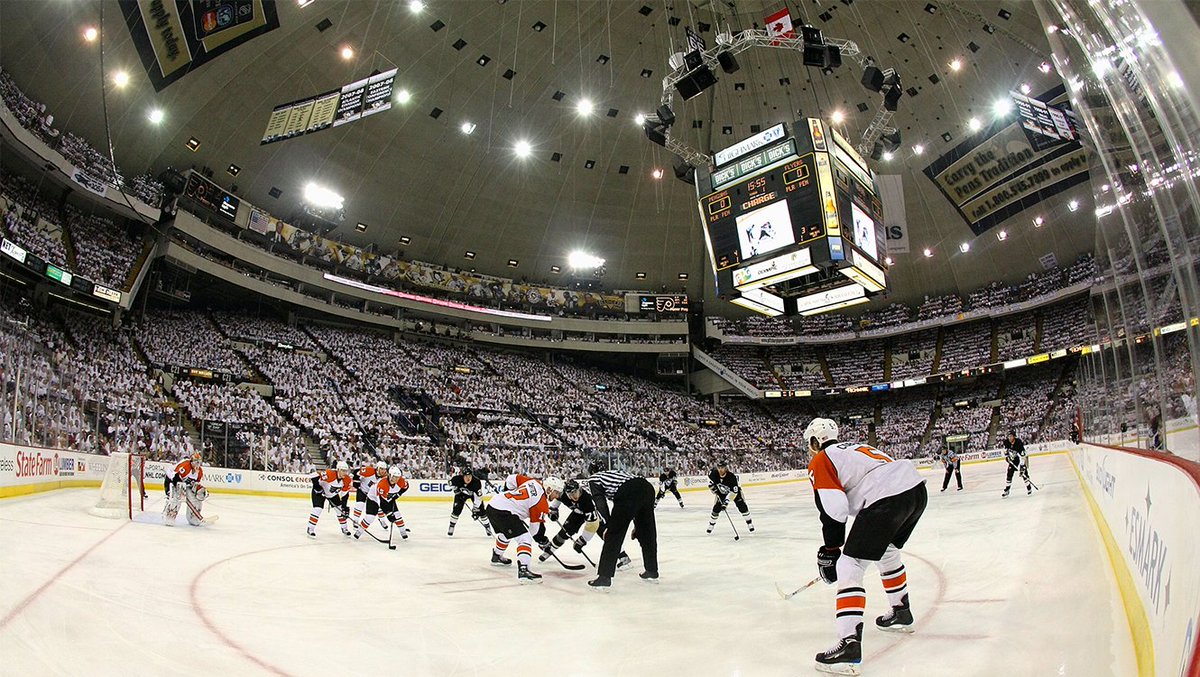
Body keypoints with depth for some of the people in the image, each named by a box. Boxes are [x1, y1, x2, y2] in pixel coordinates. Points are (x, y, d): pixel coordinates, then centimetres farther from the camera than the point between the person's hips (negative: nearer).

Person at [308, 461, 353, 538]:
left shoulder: (347, 480, -18)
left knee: (341, 509, 2)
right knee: (317, 509, -18)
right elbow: (314, 475, -34)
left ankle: (344, 529, 19)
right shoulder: (329, 474, -36)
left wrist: (344, 506, -11)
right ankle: (310, 529, -1)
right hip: (320, 492, -5)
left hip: (333, 494, 5)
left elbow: (345, 494, -9)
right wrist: (317, 486, -32)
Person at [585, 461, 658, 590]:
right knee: (647, 533, 21)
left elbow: (600, 502, 1)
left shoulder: (593, 479, 20)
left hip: (629, 494, -7)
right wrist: (637, 523, 37)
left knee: (613, 535, 2)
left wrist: (607, 525, -2)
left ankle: (604, 577, 3)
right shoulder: (613, 473, 38)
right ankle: (652, 572, 33)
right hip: (648, 487, 7)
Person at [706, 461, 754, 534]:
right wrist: (713, 487, -9)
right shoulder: (713, 473, -28)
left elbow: (734, 491, -36)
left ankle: (749, 523, 8)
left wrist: (727, 500, -42)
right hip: (721, 492, 3)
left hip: (734, 490, -2)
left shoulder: (732, 477, -38)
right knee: (716, 508, -5)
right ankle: (711, 524, 14)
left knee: (742, 506, -11)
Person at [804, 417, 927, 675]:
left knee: (849, 567, -3)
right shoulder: (854, 447, 31)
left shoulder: (820, 461, 7)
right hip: (917, 489, 9)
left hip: (888, 499, -9)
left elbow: (833, 510, -4)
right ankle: (901, 614, 48)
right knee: (888, 551, 33)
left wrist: (830, 552, 6)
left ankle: (849, 646, -12)